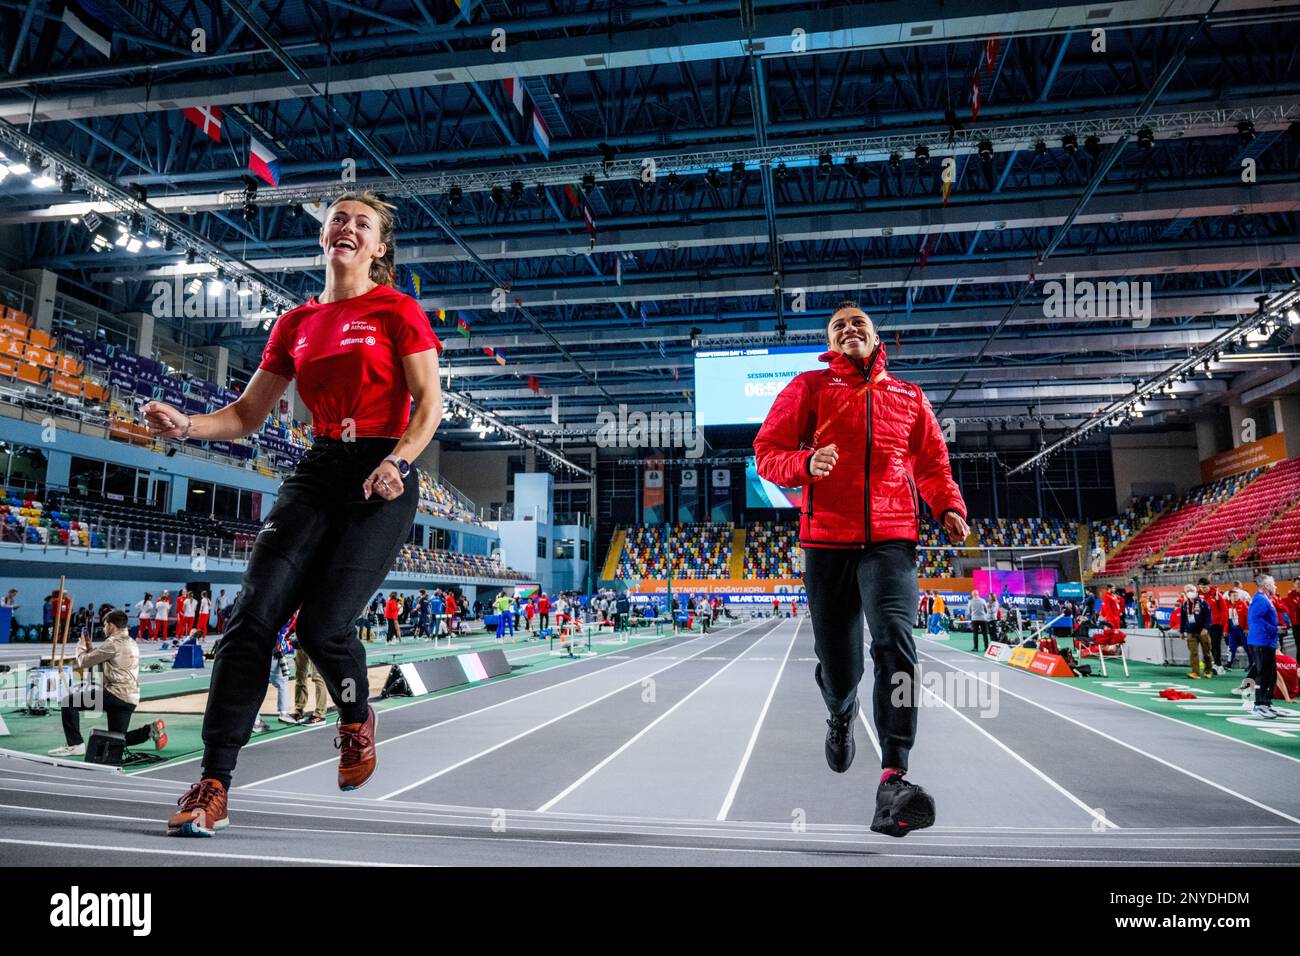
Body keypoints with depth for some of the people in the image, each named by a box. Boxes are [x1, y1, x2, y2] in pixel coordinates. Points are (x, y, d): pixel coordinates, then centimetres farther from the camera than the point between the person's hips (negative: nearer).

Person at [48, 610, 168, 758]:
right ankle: (150, 729, 1)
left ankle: (75, 745, -5)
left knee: (69, 701, -3)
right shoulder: (132, 643, 19)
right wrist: (91, 649, 23)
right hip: (131, 699, 9)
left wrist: (81, 647, 13)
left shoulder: (113, 643, -11)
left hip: (116, 694, -9)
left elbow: (84, 662, -6)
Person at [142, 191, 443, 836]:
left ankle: (357, 719, 20)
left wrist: (397, 461, -21)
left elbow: (429, 403, -5)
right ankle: (213, 786, -2)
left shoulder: (396, 310, 2)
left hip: (381, 478, -5)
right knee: (253, 612, -10)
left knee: (323, 624, -14)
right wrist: (186, 426, -2)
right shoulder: (296, 323, 16)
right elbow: (247, 415, 17)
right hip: (316, 472, 5)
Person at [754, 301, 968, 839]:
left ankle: (893, 780, -22)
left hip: (891, 539, 1)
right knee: (837, 663, 5)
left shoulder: (909, 398, 19)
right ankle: (840, 717, 42)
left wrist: (949, 508, 5)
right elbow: (767, 451, 5)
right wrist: (805, 463, -17)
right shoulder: (810, 387, 11)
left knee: (894, 641, -22)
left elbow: (932, 463, 24)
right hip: (826, 540, 0)